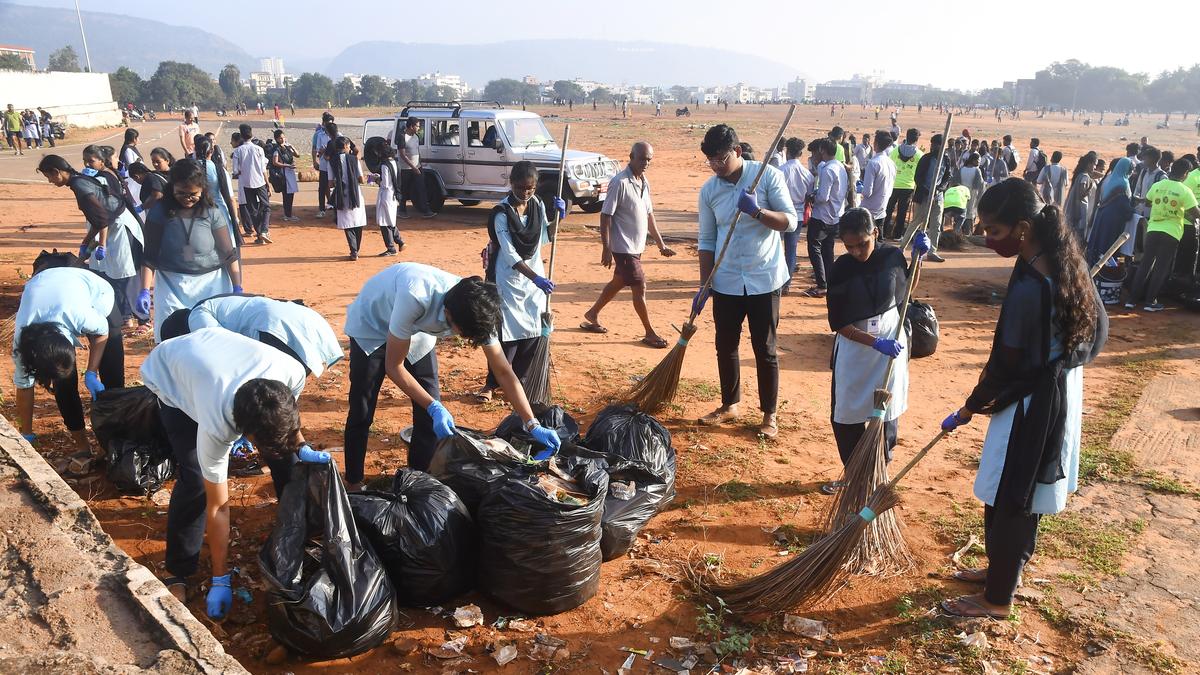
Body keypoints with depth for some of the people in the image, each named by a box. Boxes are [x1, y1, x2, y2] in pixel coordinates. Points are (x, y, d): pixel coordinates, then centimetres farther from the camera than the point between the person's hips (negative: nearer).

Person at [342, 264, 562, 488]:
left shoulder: (476, 312, -28)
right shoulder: (415, 298, -44)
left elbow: (503, 371, -17)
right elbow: (393, 366, -31)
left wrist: (533, 425, -19)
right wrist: (434, 408, -37)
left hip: (415, 330, 4)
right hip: (371, 326, -4)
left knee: (429, 411, -4)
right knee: (361, 412, -5)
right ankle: (353, 486, 13)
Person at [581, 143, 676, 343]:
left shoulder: (644, 183, 9)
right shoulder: (620, 182, -17)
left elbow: (648, 215, 17)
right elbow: (605, 216, -17)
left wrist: (660, 243, 17)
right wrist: (606, 249, -20)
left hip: (637, 246, 9)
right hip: (623, 247, -9)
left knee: (618, 282, 19)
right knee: (639, 287, -3)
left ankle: (592, 314, 36)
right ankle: (649, 333, 8)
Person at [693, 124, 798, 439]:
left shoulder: (768, 176, -9)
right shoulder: (709, 190, 1)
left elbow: (790, 221, -10)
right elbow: (706, 241, 5)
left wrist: (757, 211, -27)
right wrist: (703, 286, 0)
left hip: (764, 280, -3)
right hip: (726, 282, 4)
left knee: (765, 350, 5)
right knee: (725, 347, 13)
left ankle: (769, 415, 19)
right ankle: (729, 405, 33)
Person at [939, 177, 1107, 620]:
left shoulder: (1028, 288, -29)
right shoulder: (1067, 260, -1)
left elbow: (1005, 367, -20)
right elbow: (1098, 327, 11)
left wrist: (967, 410, -6)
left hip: (1031, 405, -9)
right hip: (1062, 393, 9)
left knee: (1007, 500, 7)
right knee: (1022, 496, 23)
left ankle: (997, 599, 23)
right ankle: (1004, 567, 42)